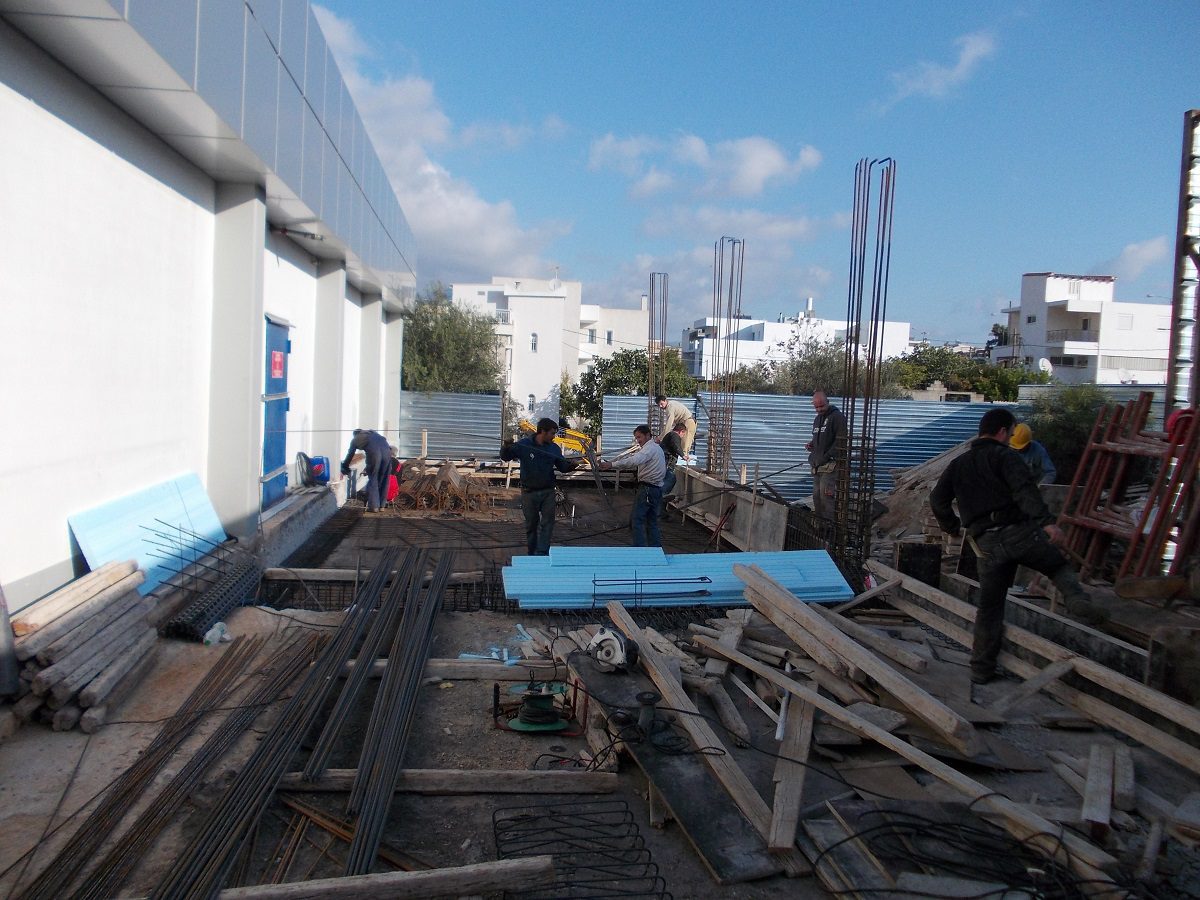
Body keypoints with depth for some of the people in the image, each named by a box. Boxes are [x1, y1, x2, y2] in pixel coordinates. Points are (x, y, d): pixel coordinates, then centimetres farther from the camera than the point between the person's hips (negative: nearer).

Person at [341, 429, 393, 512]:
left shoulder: (355, 439, 25)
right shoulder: (372, 432, 37)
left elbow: (350, 455, 28)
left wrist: (344, 470, 42)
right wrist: (368, 468, 45)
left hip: (374, 452, -4)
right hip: (387, 450, 4)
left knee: (373, 479, 7)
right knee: (384, 480, 13)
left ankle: (373, 506, 5)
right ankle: (381, 505, 18)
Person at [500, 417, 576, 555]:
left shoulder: (554, 448, 2)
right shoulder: (523, 445, -8)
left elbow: (562, 466, 7)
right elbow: (505, 457, -1)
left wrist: (570, 466, -15)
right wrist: (506, 447, -23)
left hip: (548, 491, 2)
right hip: (529, 492, -2)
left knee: (547, 523, -7)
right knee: (531, 524, 10)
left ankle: (542, 553, -7)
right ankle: (532, 553, 24)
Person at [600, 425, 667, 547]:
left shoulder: (649, 448, -13)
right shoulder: (656, 447, 21)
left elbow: (633, 461, -31)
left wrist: (611, 465, -38)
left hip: (647, 488, -10)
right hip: (657, 489, 10)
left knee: (637, 520, -9)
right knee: (652, 521, 13)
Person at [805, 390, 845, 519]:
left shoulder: (837, 417, -7)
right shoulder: (817, 419, 20)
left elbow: (841, 441, -13)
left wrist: (827, 456, -18)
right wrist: (811, 444, 10)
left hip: (830, 463, -8)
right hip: (817, 465, 8)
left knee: (825, 494, -14)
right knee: (816, 495, 8)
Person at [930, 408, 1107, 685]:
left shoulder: (958, 464, 18)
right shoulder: (1004, 455, 1)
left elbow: (937, 499, 15)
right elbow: (1024, 489, -15)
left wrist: (952, 527, 30)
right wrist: (1046, 521, -24)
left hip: (987, 544, 4)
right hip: (1019, 532, -4)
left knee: (989, 606, 10)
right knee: (1060, 567, 15)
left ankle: (981, 669, 12)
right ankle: (1078, 600, -16)